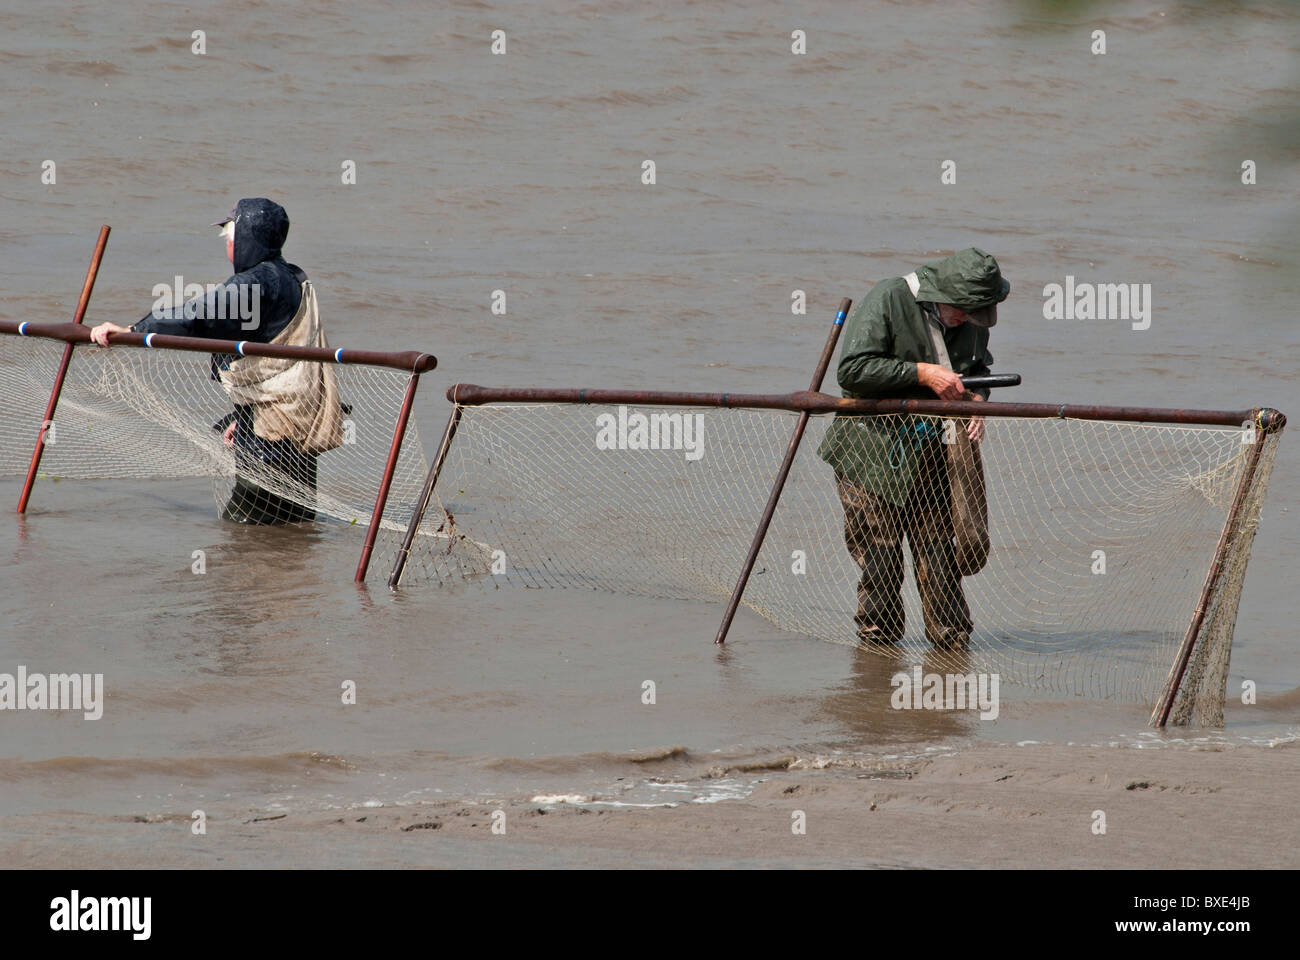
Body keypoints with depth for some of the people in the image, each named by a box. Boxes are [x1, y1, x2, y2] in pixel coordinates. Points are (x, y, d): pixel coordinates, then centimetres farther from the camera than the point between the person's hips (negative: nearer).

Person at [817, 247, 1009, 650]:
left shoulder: (971, 319, 3)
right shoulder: (887, 301, -17)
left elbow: (979, 367, 21)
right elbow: (852, 370, -23)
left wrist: (976, 401, -3)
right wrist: (922, 374, -25)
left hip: (929, 451, 5)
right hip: (870, 455, -5)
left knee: (938, 545, 2)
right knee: (880, 553, -2)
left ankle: (950, 633, 12)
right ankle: (877, 632, 14)